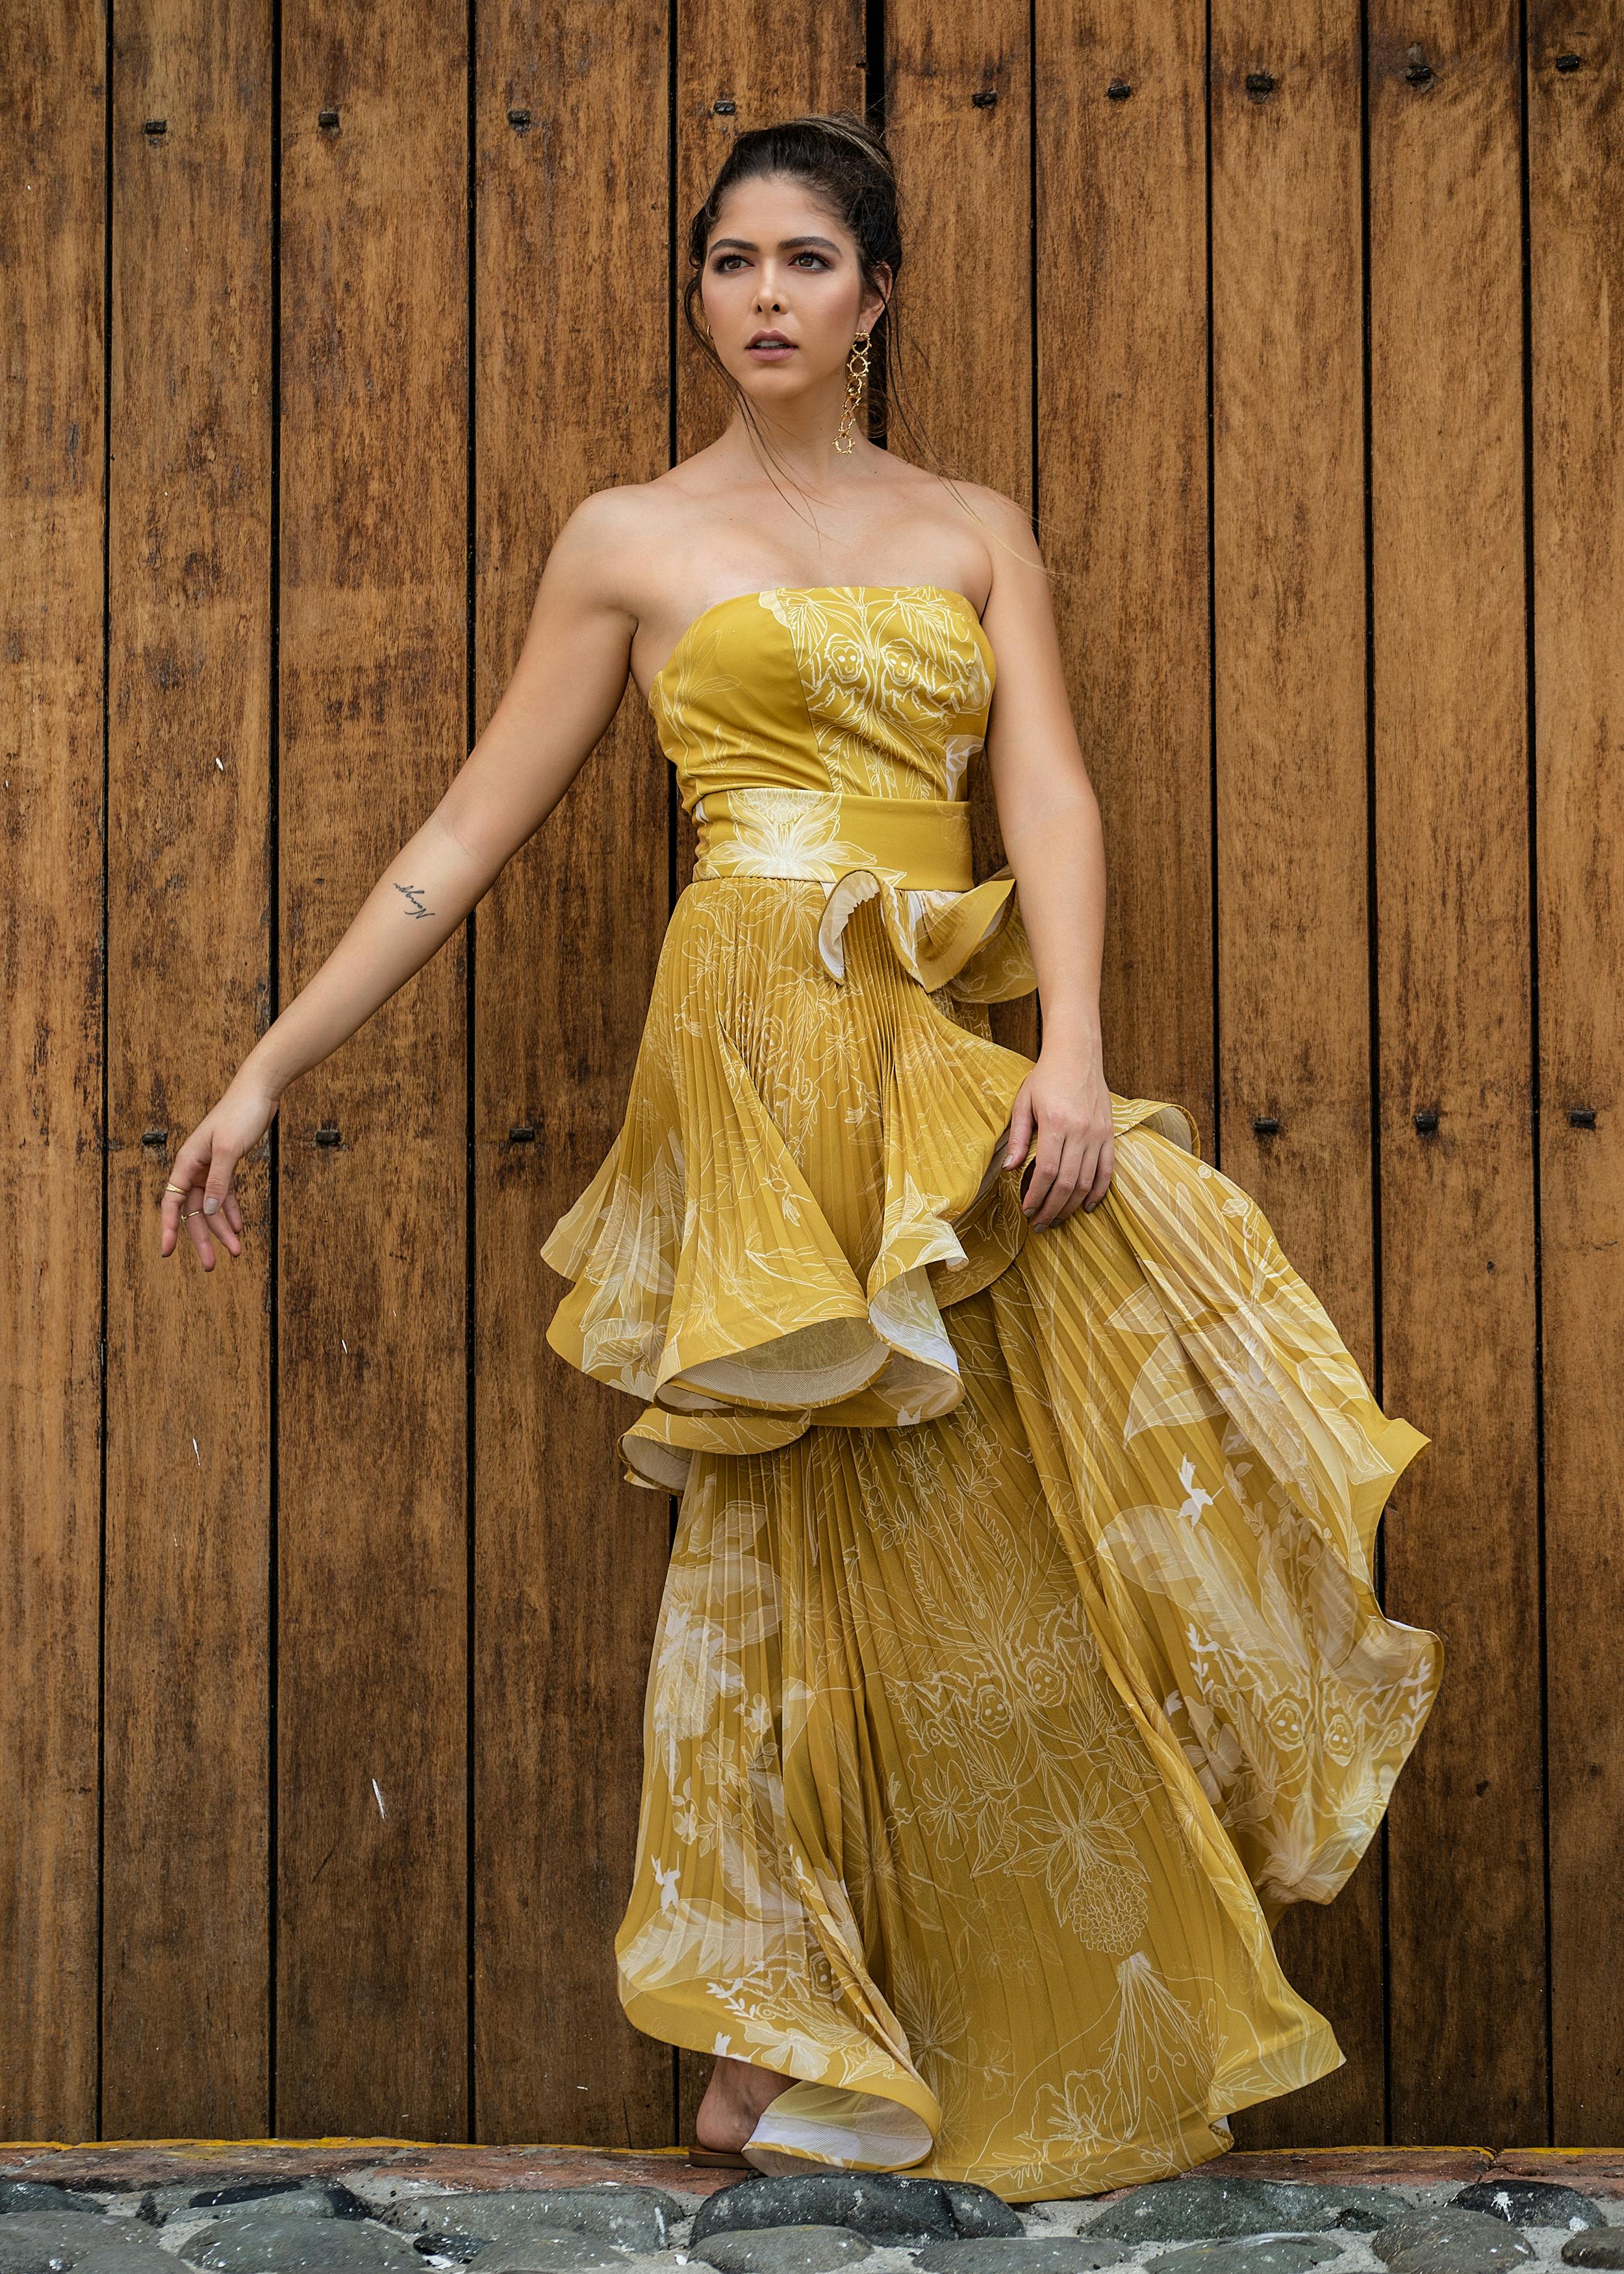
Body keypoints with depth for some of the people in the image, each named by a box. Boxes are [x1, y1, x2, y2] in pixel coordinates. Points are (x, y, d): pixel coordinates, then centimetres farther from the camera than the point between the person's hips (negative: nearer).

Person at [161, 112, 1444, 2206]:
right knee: (869, 1539, -4)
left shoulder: (975, 531, 15)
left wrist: (1071, 1054, -15)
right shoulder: (632, 539, 7)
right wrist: (268, 1072, 3)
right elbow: (469, 832, 7)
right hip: (768, 1038, -4)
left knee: (1041, 1511, 0)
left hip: (960, 1046, 4)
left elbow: (1051, 799, 2)